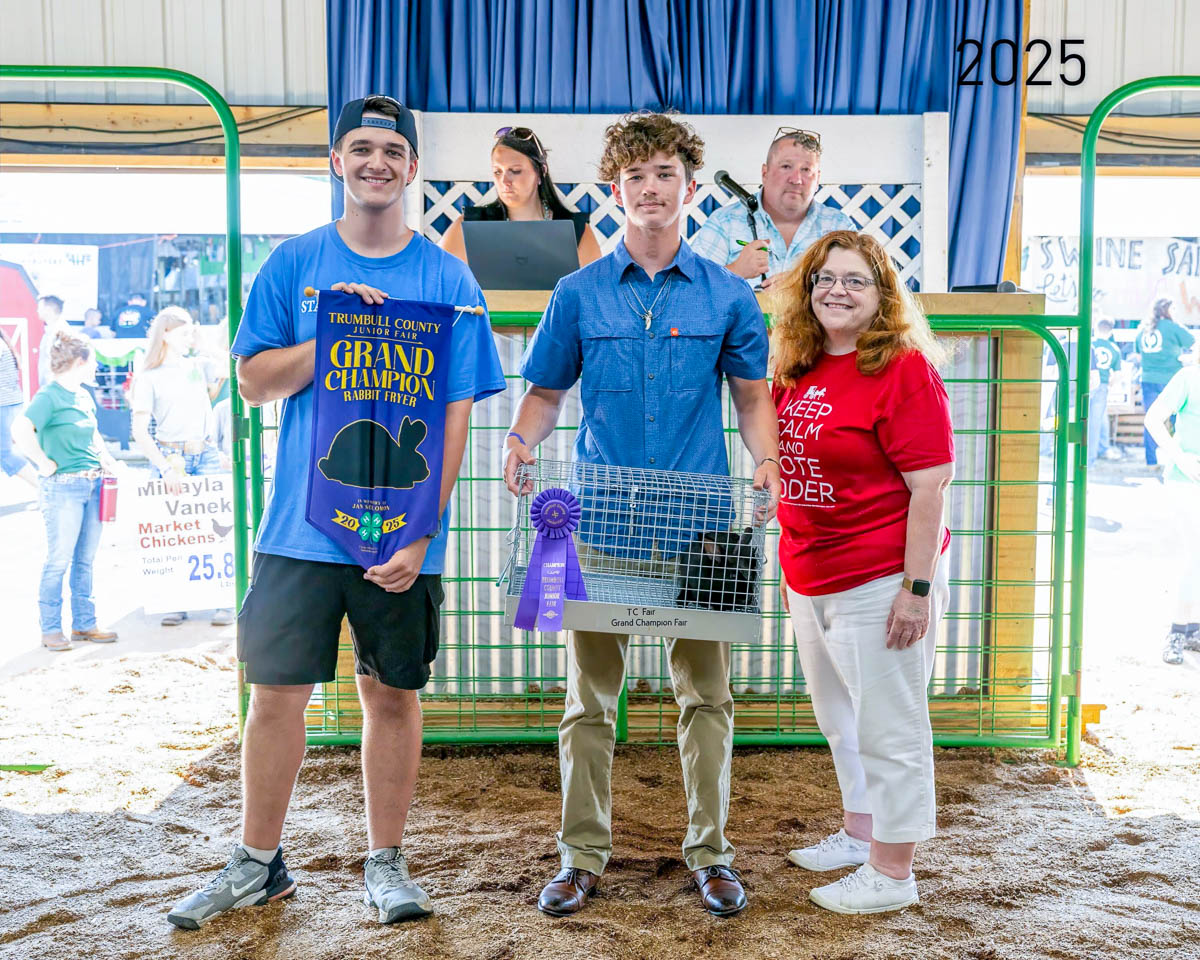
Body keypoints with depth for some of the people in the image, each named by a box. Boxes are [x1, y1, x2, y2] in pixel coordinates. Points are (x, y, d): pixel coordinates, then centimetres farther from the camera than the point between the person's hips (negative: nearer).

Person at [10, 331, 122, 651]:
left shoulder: (84, 396, 13)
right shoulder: (49, 396, -12)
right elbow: (21, 430, -26)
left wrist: (106, 460, 15)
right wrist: (44, 463, -19)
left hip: (92, 485, 8)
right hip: (64, 488, -8)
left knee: (85, 559, 12)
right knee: (59, 559, -1)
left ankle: (84, 623, 21)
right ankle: (50, 629, 10)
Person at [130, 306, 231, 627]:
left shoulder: (199, 366, 12)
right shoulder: (149, 377, 1)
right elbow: (139, 432, -7)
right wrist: (165, 467, -16)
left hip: (207, 456, 2)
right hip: (170, 458, -2)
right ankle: (176, 603, 11)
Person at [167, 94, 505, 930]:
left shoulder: (447, 280, 1)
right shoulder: (293, 265, 6)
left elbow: (455, 416, -3)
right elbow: (254, 382, 3)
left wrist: (420, 532, -11)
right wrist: (332, 339, -14)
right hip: (300, 524, 1)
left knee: (394, 694, 8)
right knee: (277, 690, 7)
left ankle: (386, 862, 25)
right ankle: (259, 863, 25)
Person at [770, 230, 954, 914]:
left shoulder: (903, 368, -14)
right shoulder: (797, 371, 8)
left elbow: (930, 482, -17)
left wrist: (918, 587, -20)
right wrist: (789, 566, 17)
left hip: (879, 585, -8)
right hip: (813, 582, 8)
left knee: (888, 728, 4)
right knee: (840, 720, 22)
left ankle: (893, 872, 20)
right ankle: (858, 832, 41)